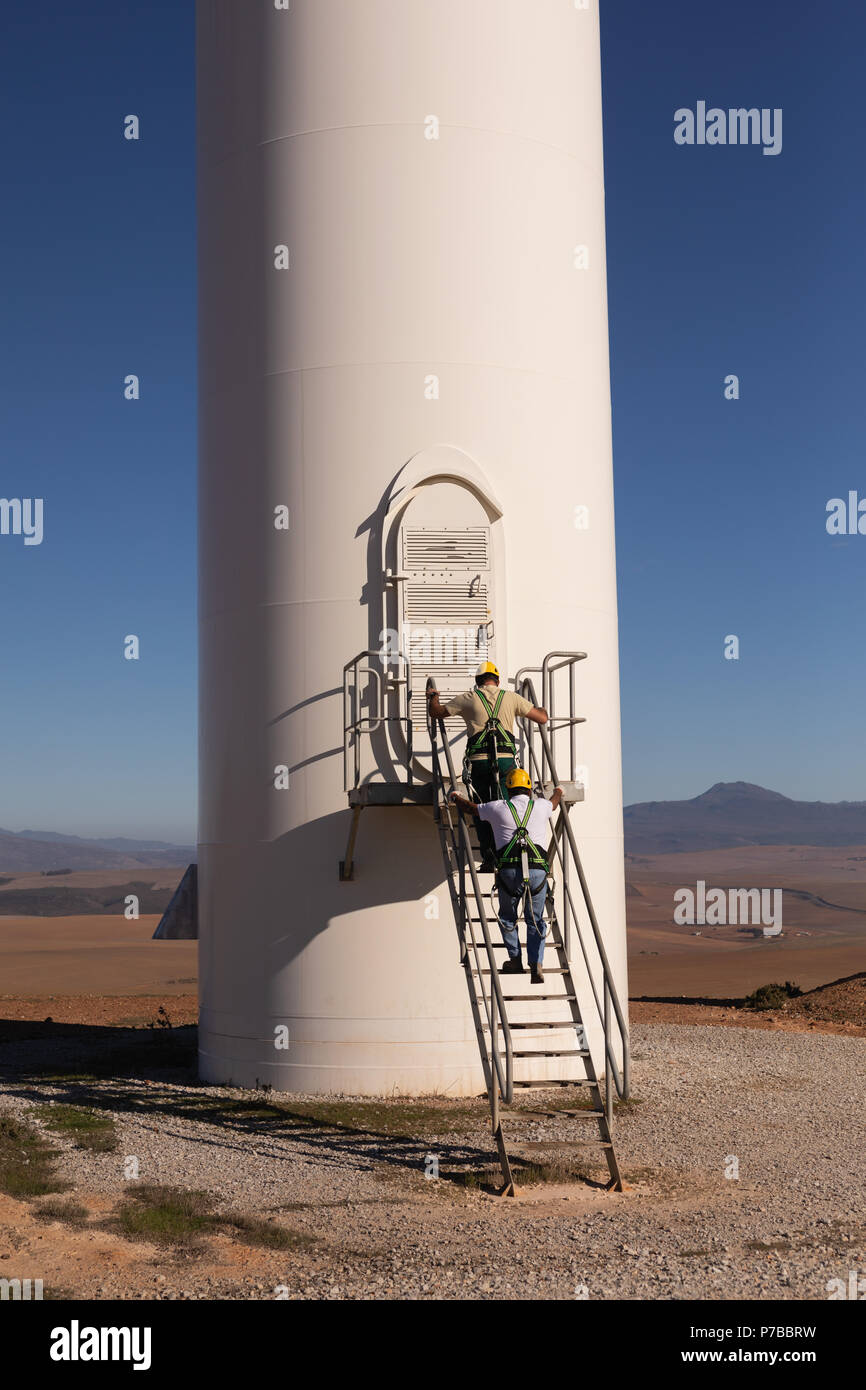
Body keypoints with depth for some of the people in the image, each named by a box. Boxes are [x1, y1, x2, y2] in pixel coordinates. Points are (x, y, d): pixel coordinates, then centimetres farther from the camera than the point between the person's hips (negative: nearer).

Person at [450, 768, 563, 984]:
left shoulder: (498, 808, 12)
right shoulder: (541, 806, 17)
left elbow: (470, 807, 29)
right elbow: (554, 803, 43)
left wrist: (455, 797, 50)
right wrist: (557, 794, 67)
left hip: (509, 871, -1)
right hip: (538, 871, 1)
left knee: (507, 918, 19)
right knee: (535, 920, 10)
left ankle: (515, 960, 16)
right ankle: (536, 965, -4)